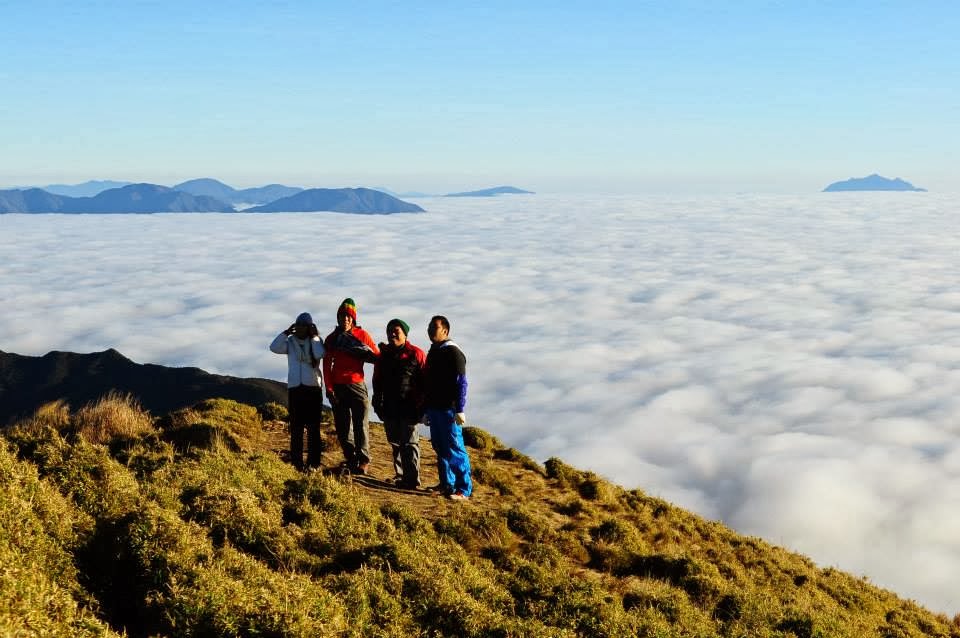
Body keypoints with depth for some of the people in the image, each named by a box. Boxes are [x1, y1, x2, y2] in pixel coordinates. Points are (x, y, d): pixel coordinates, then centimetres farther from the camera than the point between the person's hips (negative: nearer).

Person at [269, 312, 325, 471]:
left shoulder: (315, 341, 6)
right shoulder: (291, 342, 11)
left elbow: (320, 354, -16)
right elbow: (274, 347, -7)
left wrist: (314, 337, -7)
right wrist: (286, 332, -7)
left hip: (313, 388, -2)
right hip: (295, 388, 2)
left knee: (313, 427, 0)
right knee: (296, 428, 2)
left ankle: (313, 463, 1)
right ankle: (296, 463, 5)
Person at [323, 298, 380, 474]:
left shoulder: (362, 335, 3)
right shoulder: (331, 339, 11)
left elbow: (377, 357, 1)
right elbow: (327, 365, 8)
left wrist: (365, 352, -20)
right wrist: (329, 387, 0)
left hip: (356, 385, -3)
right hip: (337, 387, 3)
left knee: (360, 423, -7)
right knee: (342, 426, 4)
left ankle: (363, 460, -4)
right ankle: (350, 459, 13)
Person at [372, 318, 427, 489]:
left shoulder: (416, 354, -3)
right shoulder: (383, 355, 12)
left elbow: (425, 382, -3)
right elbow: (377, 382, 20)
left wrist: (422, 405, -7)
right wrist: (378, 404, 13)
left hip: (410, 408, -5)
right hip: (390, 409, 5)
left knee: (410, 443, -6)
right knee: (396, 443, 10)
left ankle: (412, 479, -5)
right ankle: (400, 476, 19)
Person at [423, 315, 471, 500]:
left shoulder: (453, 352, -10)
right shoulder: (432, 353, 16)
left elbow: (461, 383, -15)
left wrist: (459, 410, -20)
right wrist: (427, 410, 23)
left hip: (448, 409, -8)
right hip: (434, 408, 8)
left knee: (454, 449, -7)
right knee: (440, 448, 12)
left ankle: (464, 490, -3)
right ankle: (447, 484, 22)